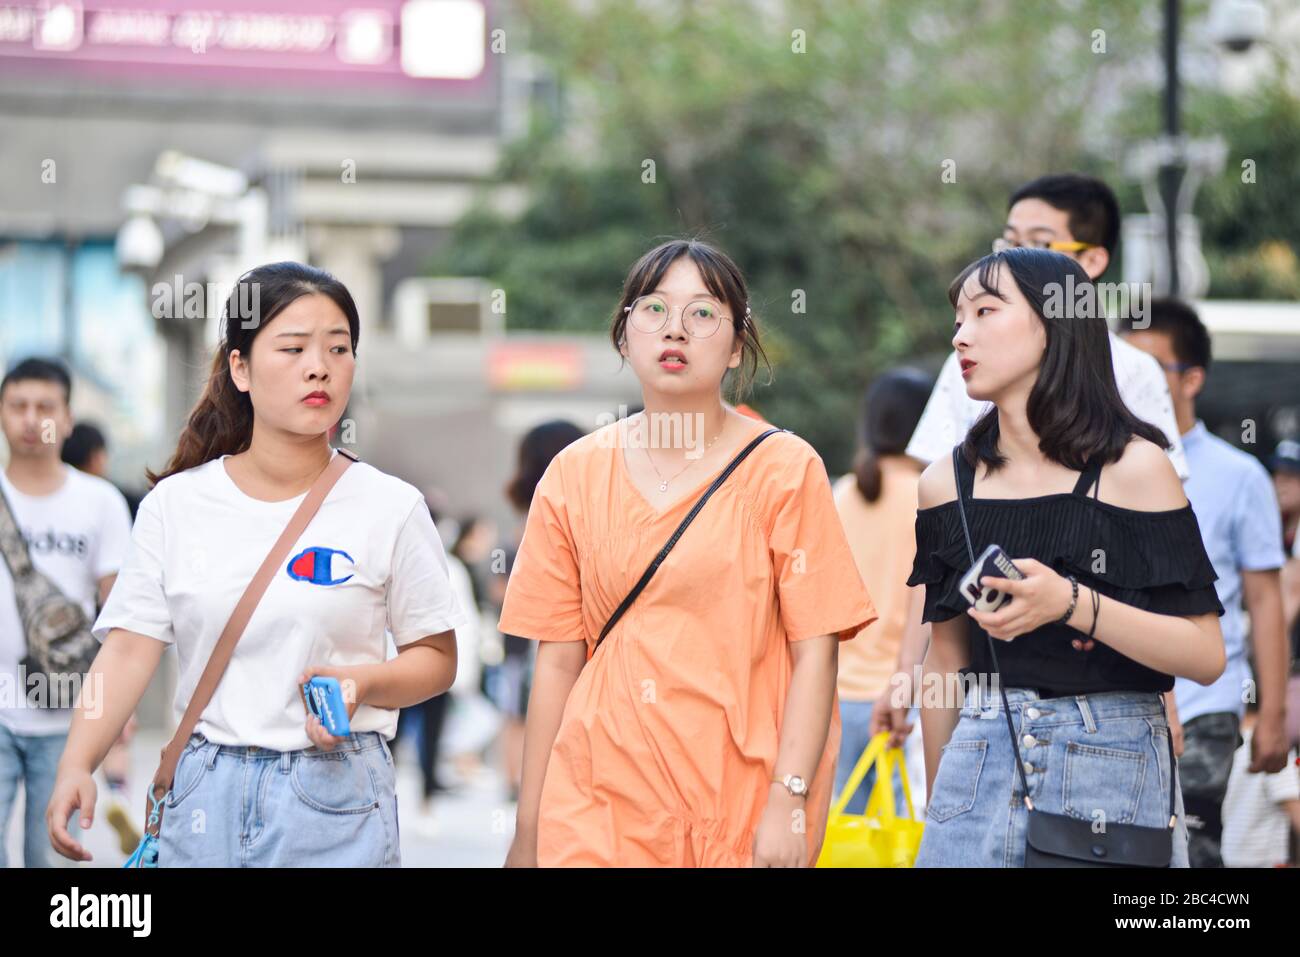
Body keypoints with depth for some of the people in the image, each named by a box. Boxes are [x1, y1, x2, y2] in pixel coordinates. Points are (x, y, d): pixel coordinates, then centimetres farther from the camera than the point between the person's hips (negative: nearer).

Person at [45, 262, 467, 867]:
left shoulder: (390, 508, -1)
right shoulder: (175, 505, 3)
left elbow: (436, 658, 4)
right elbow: (128, 651, -1)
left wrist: (362, 683, -17)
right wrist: (76, 765, -15)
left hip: (337, 799, -1)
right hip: (206, 795, 2)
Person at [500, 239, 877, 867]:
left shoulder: (785, 469, 0)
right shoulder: (575, 475, 8)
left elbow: (815, 650, -4)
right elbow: (557, 661, 7)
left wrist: (789, 804, -13)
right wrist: (527, 834, 5)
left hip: (743, 805, -2)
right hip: (600, 806, 2)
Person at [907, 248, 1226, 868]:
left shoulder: (1133, 468, -6)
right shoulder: (947, 483, 6)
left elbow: (1206, 656, -10)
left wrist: (1071, 603, -23)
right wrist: (934, 806, 16)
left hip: (1112, 764, -3)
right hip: (981, 763, 3)